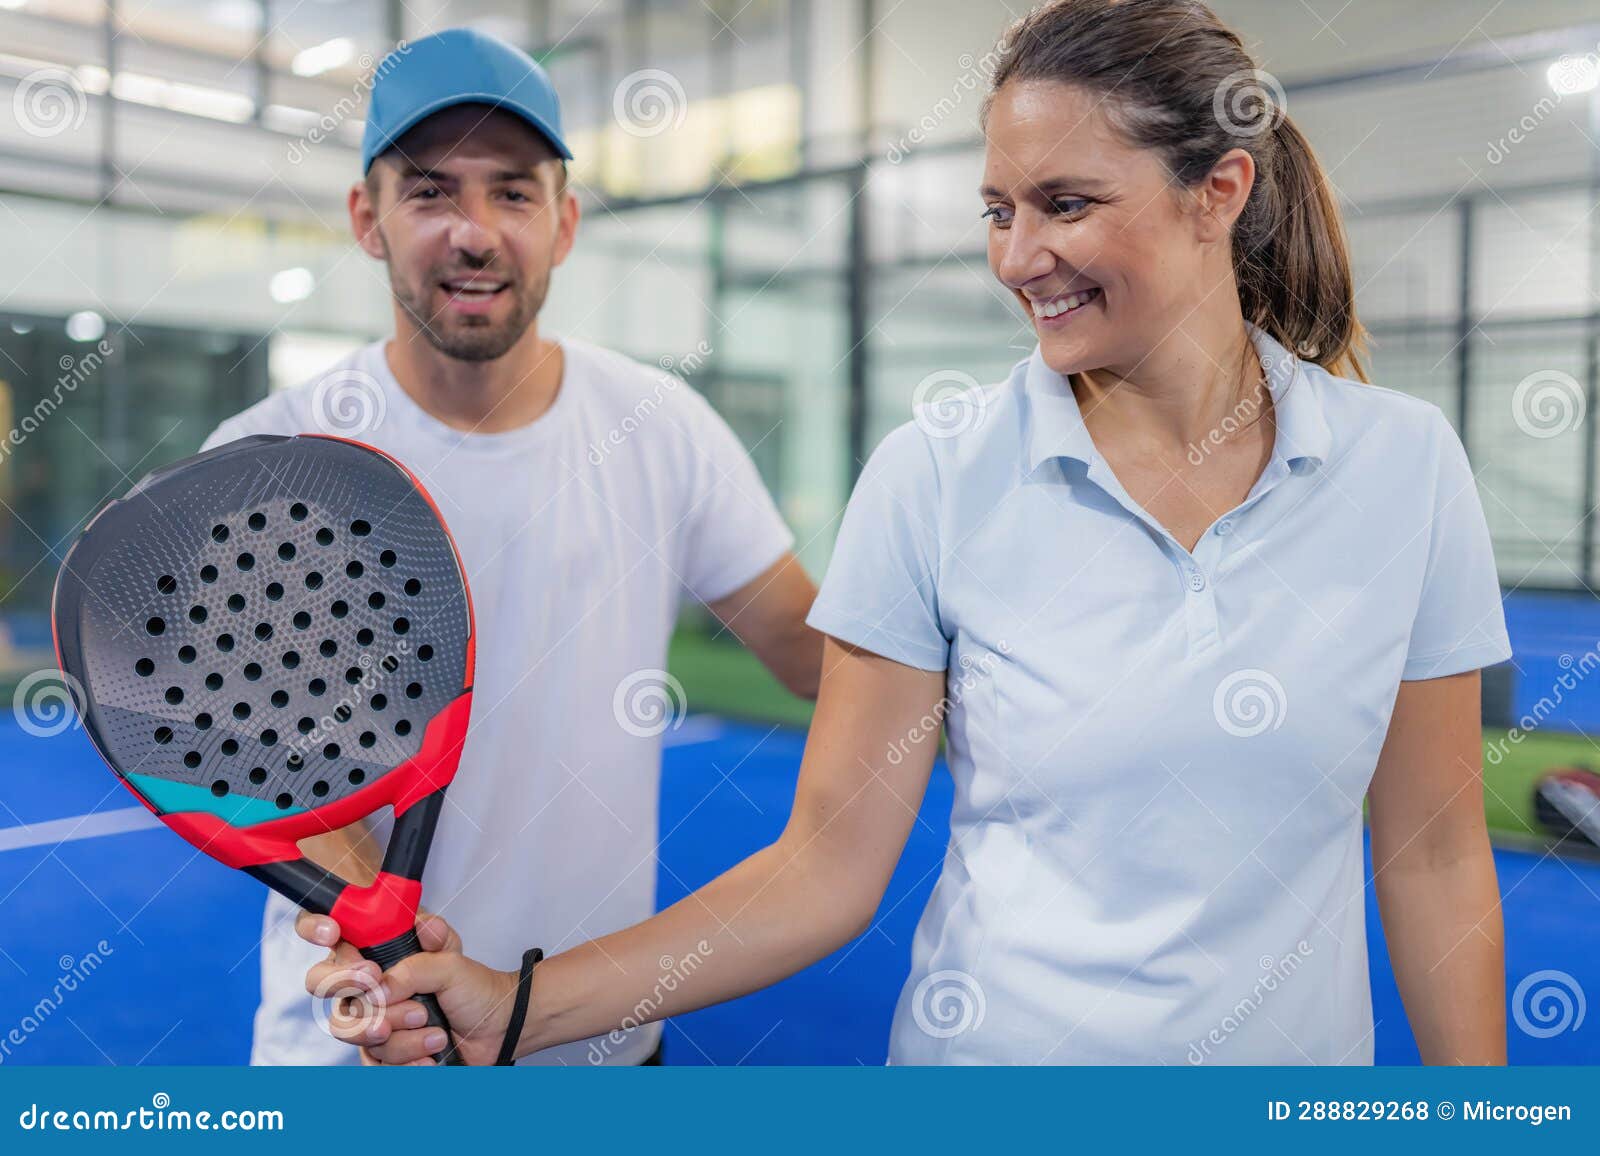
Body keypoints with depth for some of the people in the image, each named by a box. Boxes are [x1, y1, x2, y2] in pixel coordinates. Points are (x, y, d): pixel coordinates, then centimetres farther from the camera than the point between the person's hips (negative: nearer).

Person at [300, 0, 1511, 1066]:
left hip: (1299, 1044, 2)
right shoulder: (932, 479, -13)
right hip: (988, 1048, -1)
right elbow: (827, 866, -12)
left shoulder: (1405, 462, -8)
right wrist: (515, 1007, -21)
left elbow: (1433, 858, -1)